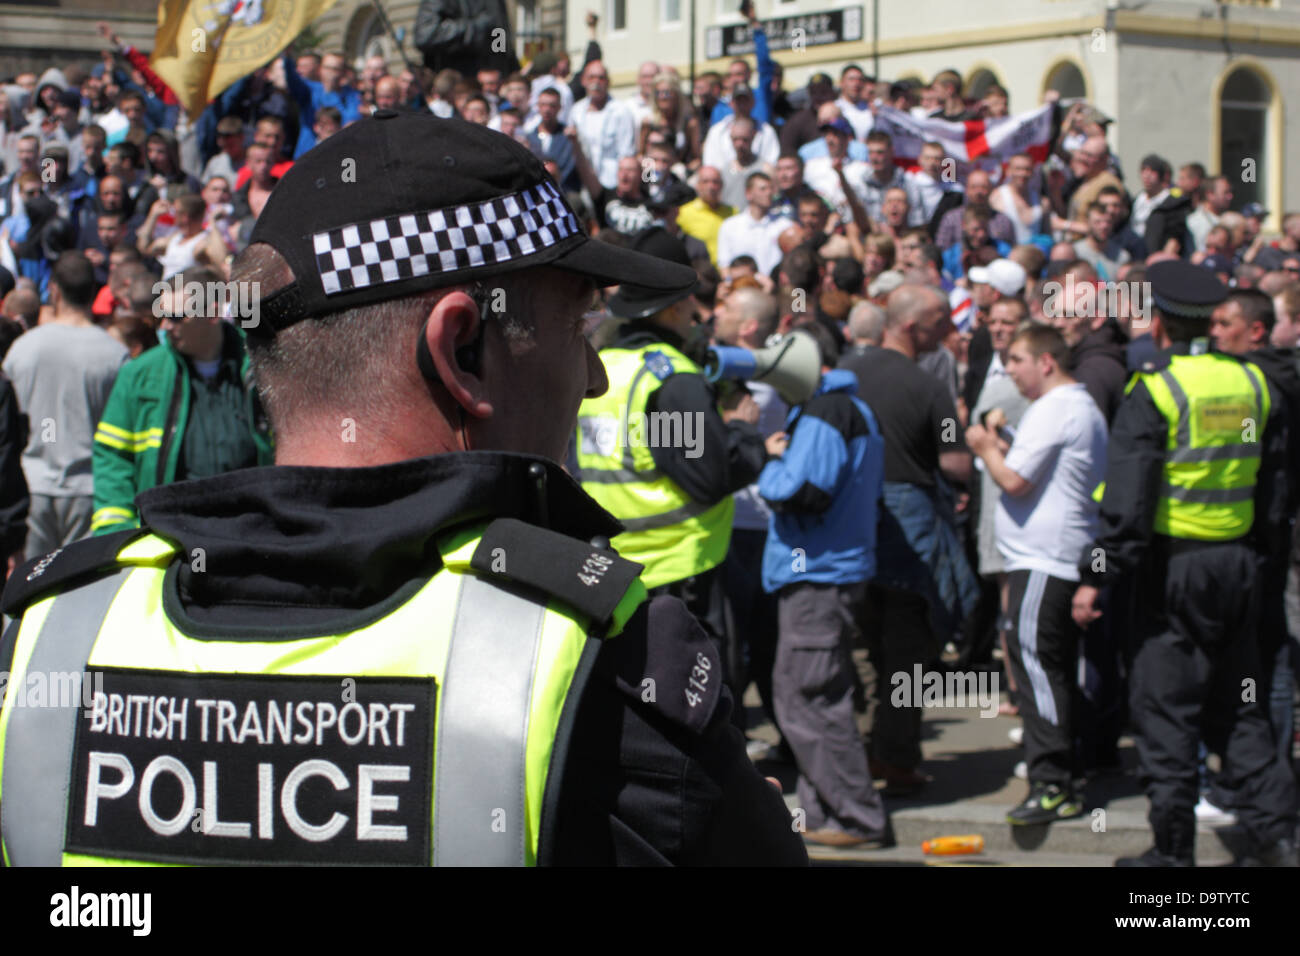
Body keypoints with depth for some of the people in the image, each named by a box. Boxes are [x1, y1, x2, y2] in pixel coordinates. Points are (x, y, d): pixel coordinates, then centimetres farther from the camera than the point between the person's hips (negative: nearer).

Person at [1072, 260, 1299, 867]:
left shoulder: (1155, 392, -12)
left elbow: (1127, 500, -17)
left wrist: (1095, 575, -14)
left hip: (1173, 566, -6)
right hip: (1239, 564, 6)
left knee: (1165, 709, 2)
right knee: (1236, 707, 15)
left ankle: (1173, 850, 5)